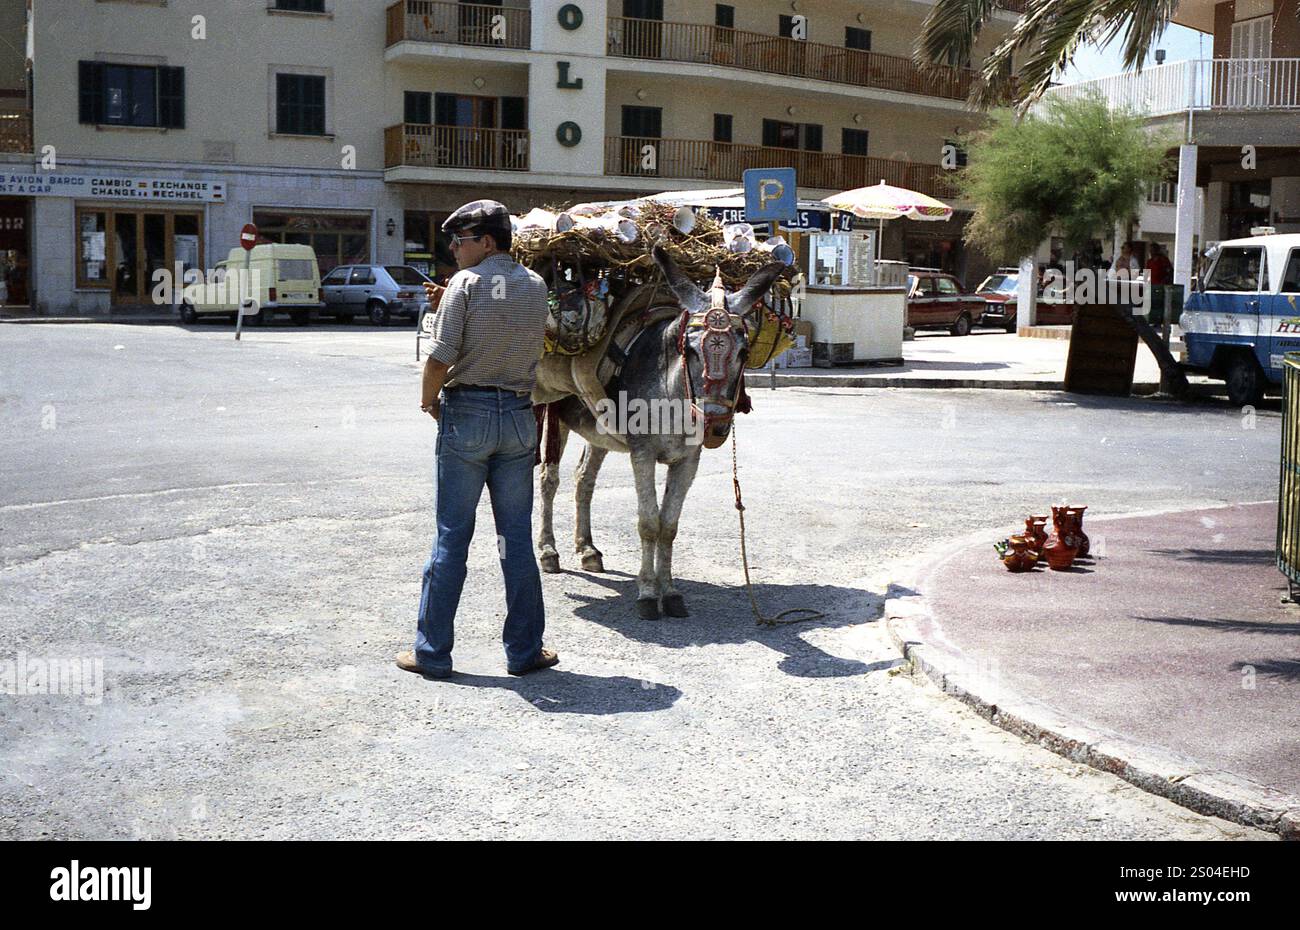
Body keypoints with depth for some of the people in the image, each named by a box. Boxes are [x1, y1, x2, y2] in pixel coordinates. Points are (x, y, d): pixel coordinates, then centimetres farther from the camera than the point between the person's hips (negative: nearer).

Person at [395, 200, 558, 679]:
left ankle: (432, 652, 9)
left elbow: (440, 356, -14)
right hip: (518, 415, 4)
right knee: (516, 536, 9)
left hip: (467, 412, -4)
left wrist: (428, 400, 2)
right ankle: (524, 650, 14)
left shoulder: (467, 283, -8)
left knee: (452, 536, 2)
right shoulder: (536, 286, 9)